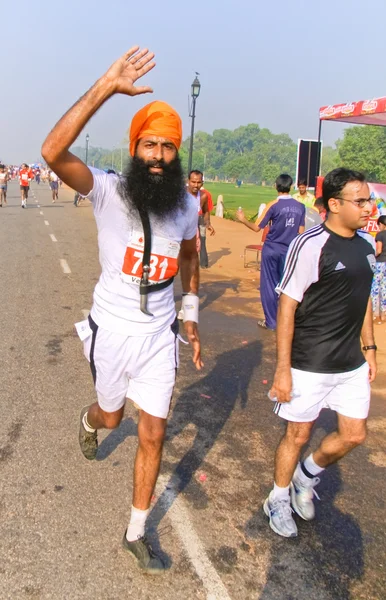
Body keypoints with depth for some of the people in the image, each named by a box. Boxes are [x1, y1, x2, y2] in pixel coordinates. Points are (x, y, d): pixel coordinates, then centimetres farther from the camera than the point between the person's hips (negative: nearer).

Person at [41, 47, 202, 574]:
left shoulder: (188, 206, -3)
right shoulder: (108, 191, -16)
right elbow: (53, 151, -34)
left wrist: (191, 318, 14)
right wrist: (105, 88, -37)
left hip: (159, 334, 3)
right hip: (112, 330, -2)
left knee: (153, 434, 6)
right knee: (111, 416, 21)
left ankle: (136, 534, 28)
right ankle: (89, 420, 64)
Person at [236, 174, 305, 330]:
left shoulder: (273, 205, -10)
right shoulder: (300, 206, 1)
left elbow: (257, 227, -9)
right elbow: (301, 232, 4)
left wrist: (243, 220, 7)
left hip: (271, 249, -3)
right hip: (289, 251, 4)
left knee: (269, 285, 5)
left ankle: (271, 321, 9)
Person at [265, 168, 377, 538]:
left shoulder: (366, 244, 6)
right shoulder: (311, 245, -18)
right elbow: (287, 306, -17)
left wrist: (369, 346, 16)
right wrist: (283, 368, -19)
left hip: (351, 364, 7)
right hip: (310, 365, -7)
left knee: (353, 435, 13)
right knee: (298, 435, 8)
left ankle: (306, 476, 40)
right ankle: (278, 500, 33)